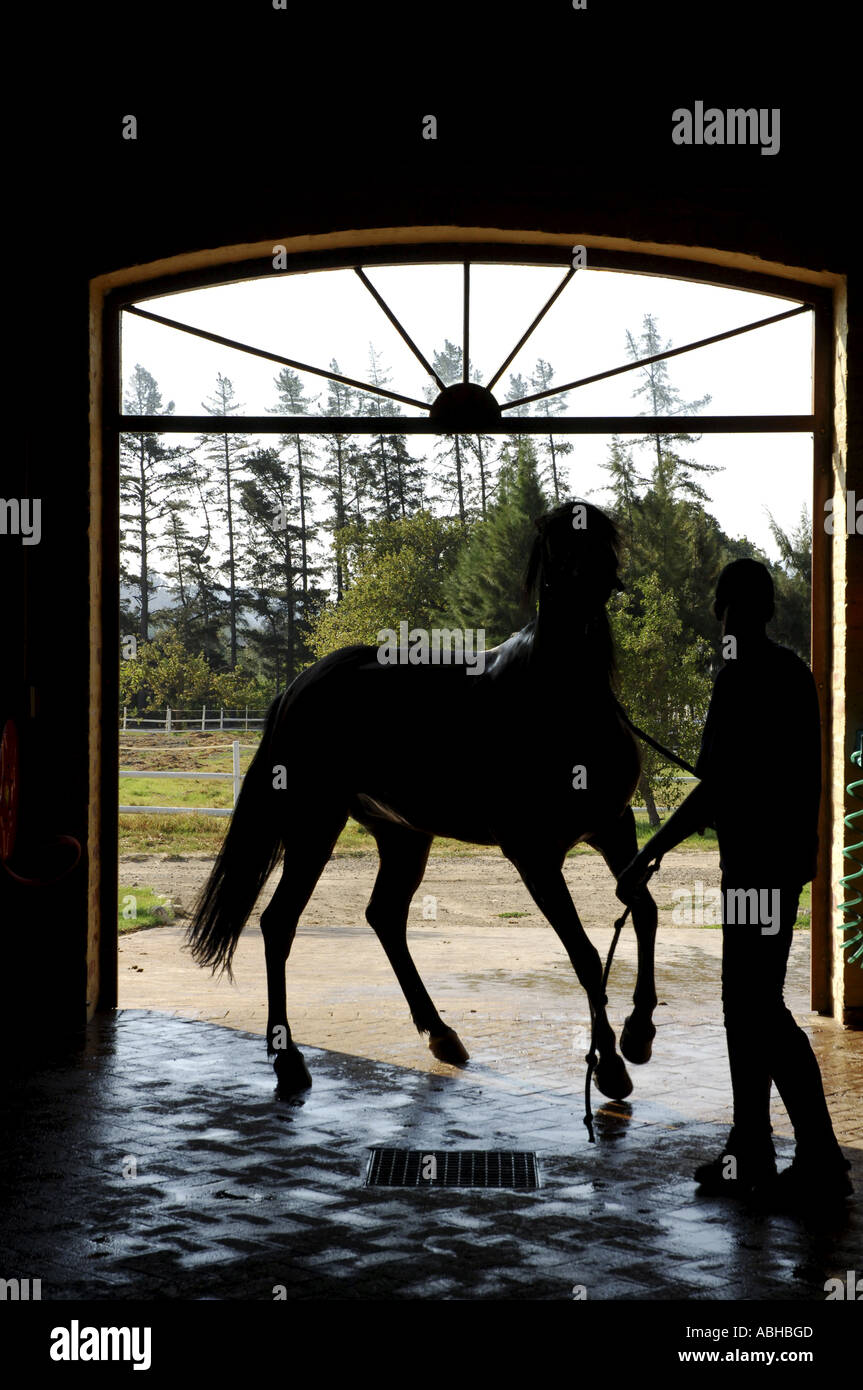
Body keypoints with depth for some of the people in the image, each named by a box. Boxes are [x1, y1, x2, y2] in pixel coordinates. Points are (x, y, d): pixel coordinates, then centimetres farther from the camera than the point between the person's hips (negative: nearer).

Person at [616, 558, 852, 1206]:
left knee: (759, 1005, -5)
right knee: (747, 1002, 14)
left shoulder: (741, 678, -16)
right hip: (789, 855, 9)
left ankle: (822, 1158, -3)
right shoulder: (795, 671, 12)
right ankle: (750, 1152, 19)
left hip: (756, 860, -9)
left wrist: (646, 858, -18)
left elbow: (719, 786, -21)